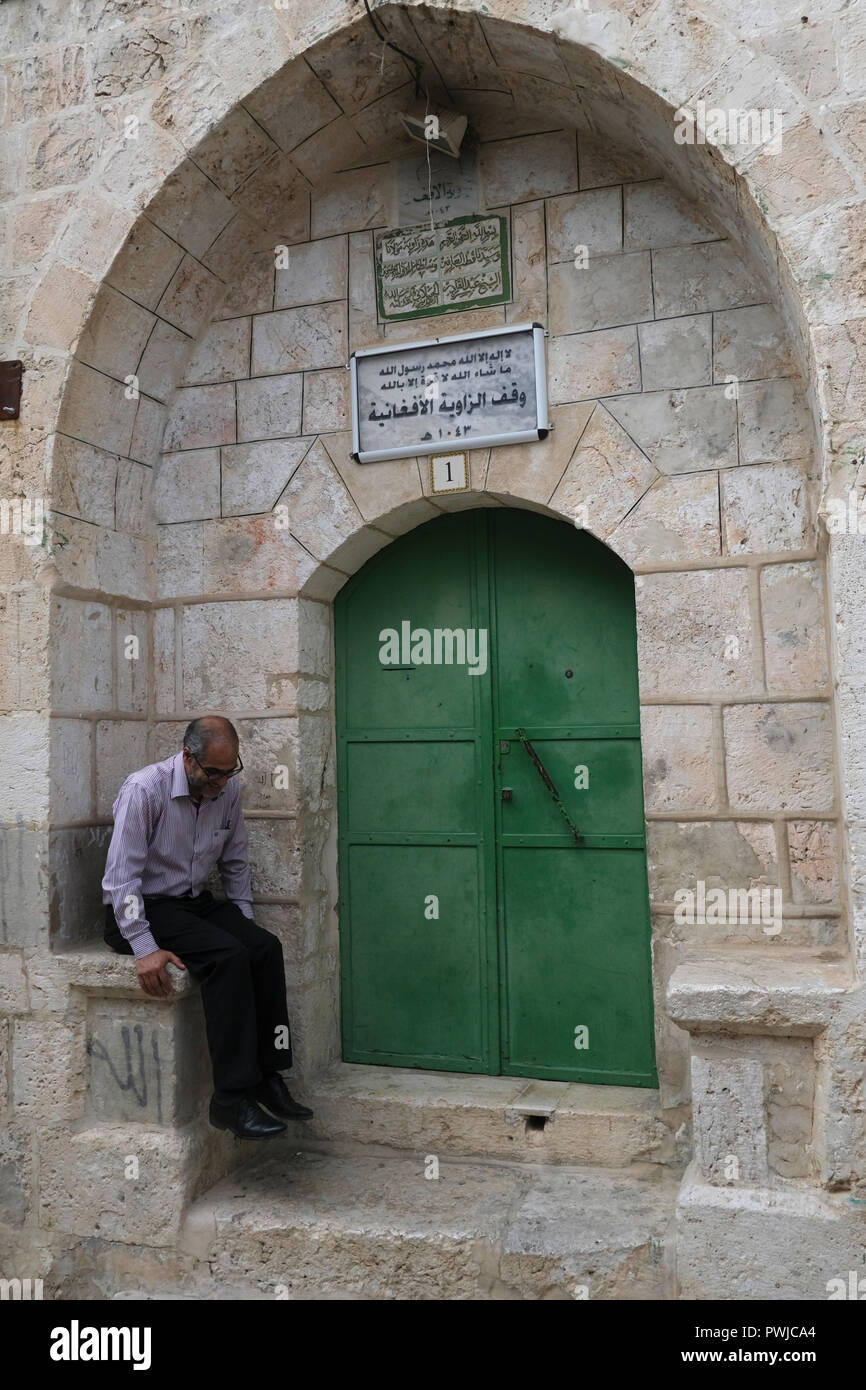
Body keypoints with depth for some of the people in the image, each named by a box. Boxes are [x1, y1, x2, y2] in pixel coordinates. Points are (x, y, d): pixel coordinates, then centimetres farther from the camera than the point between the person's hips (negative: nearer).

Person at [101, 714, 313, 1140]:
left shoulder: (227, 790, 0)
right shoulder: (144, 790, -19)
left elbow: (235, 862, 13)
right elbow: (121, 877, -21)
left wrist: (244, 923, 4)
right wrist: (145, 949, -26)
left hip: (194, 902, 7)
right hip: (141, 910, -6)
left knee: (266, 947, -18)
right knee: (228, 956, -28)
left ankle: (267, 1077, -12)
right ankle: (231, 1098, -25)